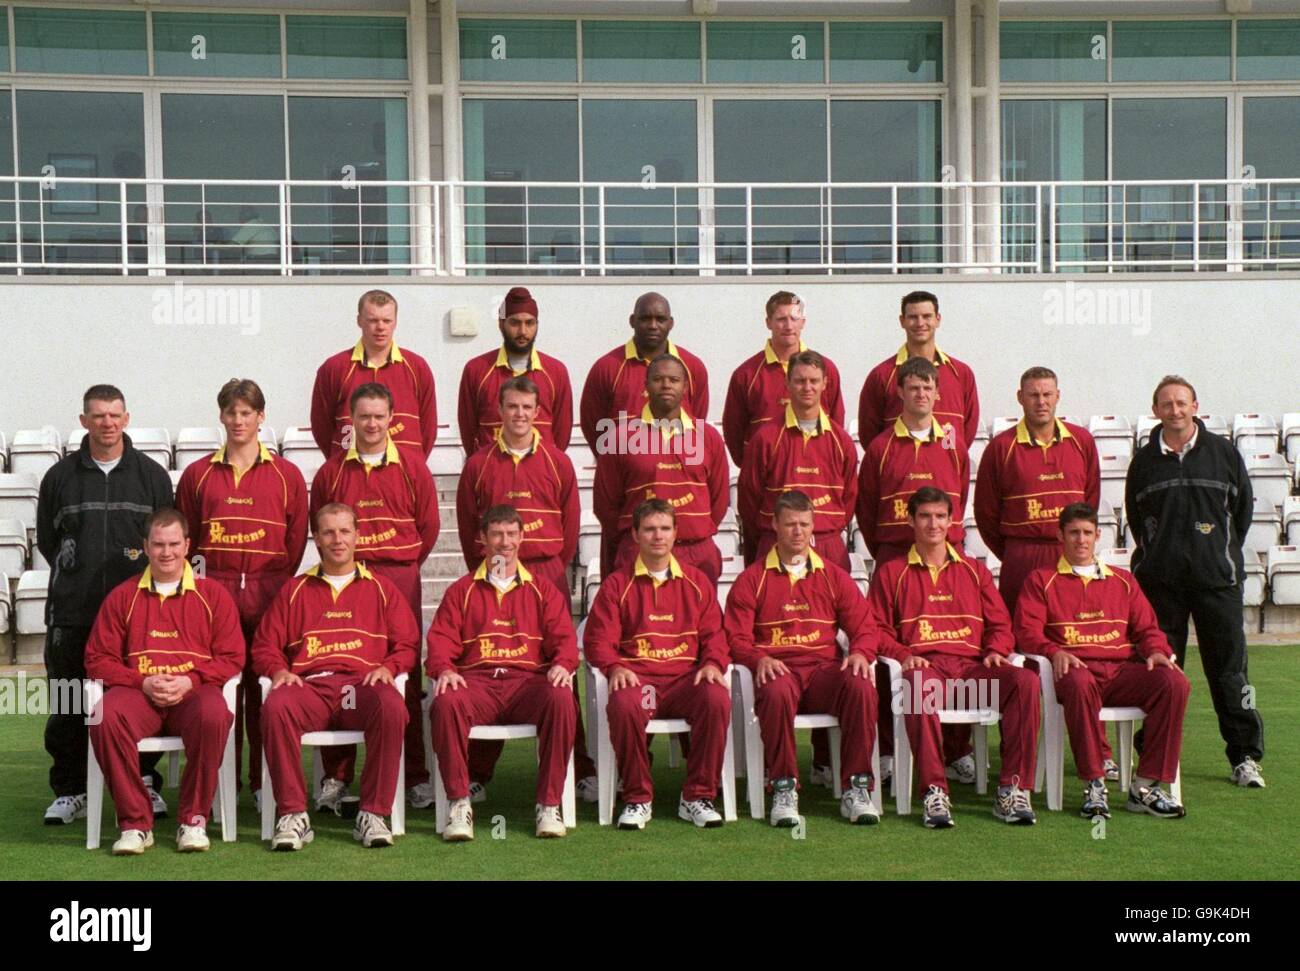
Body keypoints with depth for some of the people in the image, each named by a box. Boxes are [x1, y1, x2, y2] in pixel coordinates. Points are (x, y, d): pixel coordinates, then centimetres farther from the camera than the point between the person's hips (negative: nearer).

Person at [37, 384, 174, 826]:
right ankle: (69, 791, 13)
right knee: (67, 706, 3)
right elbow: (47, 540, 15)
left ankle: (145, 784, 14)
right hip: (71, 613, 1)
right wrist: (74, 578, 9)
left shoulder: (152, 475, 8)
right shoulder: (60, 476, 9)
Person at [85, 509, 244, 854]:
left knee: (213, 715, -37)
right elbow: (98, 659, 10)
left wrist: (190, 681, -9)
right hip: (138, 692, 1)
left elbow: (232, 657, 7)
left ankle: (194, 820, -21)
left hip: (195, 691, -1)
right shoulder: (123, 596, 15)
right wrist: (143, 682, -7)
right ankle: (135, 823, -21)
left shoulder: (212, 594, 13)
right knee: (106, 716, -34)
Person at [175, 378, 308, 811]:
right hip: (214, 592, 1)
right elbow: (186, 536, 11)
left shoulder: (286, 475, 7)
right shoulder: (198, 474, 10)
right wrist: (206, 579, 1)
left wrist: (276, 585, 0)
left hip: (268, 594, -1)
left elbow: (296, 540, 6)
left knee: (266, 685, 1)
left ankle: (265, 781, 10)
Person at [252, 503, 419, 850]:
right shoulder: (294, 590, 24)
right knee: (276, 707, -35)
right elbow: (264, 646, 19)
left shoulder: (381, 588, 22)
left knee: (392, 707, -36)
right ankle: (292, 815, -28)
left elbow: (407, 645, 16)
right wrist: (279, 671, -3)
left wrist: (387, 667, -4)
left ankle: (373, 814, -27)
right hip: (308, 685, 1)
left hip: (363, 683, -1)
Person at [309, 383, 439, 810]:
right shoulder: (331, 470, 7)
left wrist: (403, 566, 9)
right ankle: (336, 776, 7)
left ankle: (415, 775, 6)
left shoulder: (412, 466, 5)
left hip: (400, 578, -1)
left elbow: (428, 524, 8)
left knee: (405, 674, 0)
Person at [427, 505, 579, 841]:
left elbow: (563, 636, 11)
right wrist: (444, 669, -12)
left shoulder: (542, 590, 22)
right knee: (446, 703, -35)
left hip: (528, 681, 0)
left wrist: (562, 663, -12)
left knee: (561, 700, -35)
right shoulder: (461, 591, 21)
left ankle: (549, 804, -25)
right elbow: (441, 639, 10)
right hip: (475, 681, 0)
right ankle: (459, 803, -25)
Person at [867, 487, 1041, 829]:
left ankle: (1013, 789, -26)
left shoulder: (974, 571, 24)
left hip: (973, 667, 3)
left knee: (1026, 681, -29)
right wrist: (903, 655, -9)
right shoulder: (891, 573, 18)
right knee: (917, 687, -41)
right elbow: (877, 628, 10)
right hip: (924, 667, -3)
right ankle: (934, 792, -39)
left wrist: (996, 651, -2)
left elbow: (1000, 624, 20)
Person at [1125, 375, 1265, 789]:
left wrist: (1224, 553, 9)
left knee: (1229, 668, 0)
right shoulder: (1145, 460, 8)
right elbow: (1135, 516, 15)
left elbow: (1243, 506, 11)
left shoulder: (1223, 452, 4)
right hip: (1160, 580, 1)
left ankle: (1246, 756, 6)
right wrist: (1157, 553, 9)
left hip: (1216, 579, -1)